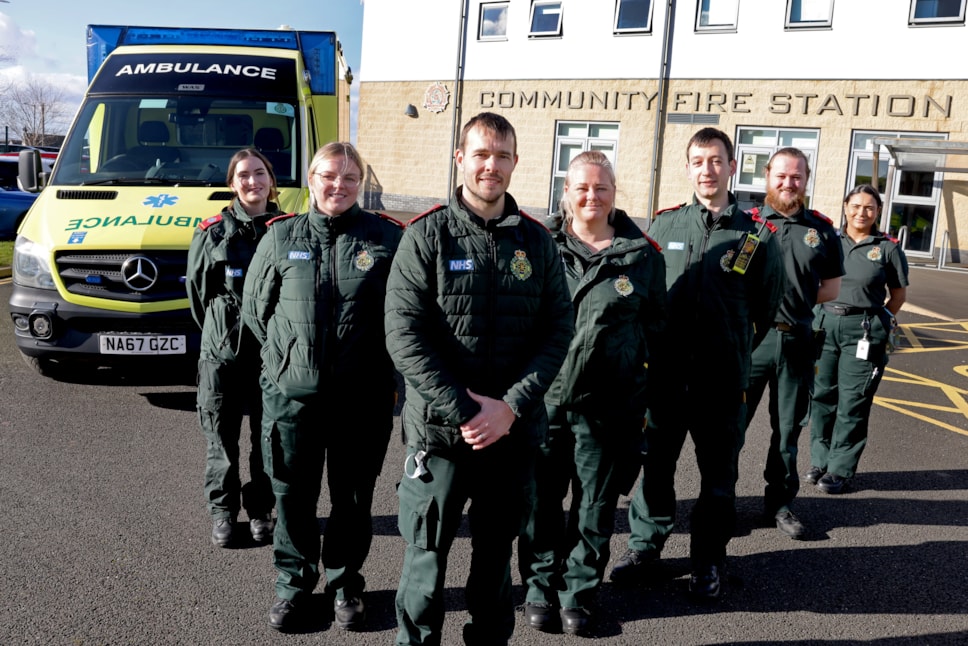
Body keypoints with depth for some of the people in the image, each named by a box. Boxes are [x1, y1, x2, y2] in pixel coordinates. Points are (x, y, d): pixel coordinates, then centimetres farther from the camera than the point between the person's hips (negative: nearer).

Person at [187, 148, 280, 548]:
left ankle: (260, 508, 25)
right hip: (222, 350, 0)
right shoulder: (213, 232, -1)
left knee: (268, 434, 10)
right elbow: (197, 290, 7)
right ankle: (222, 509, 23)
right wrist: (218, 330, 12)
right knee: (221, 435, 8)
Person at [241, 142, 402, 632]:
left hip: (363, 397, -1)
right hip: (291, 393, 1)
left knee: (353, 497, 12)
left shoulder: (386, 238, -1)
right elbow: (254, 307, 11)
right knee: (293, 495, 12)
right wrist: (289, 353, 7)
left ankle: (345, 582, 32)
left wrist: (381, 361, 1)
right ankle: (294, 581, 32)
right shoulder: (281, 236, 4)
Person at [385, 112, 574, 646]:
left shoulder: (537, 241, 5)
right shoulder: (426, 236, -4)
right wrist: (464, 410, -15)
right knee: (426, 556, 7)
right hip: (439, 429, -3)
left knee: (496, 552, 17)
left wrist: (509, 407, -10)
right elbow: (404, 335, -11)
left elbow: (558, 330, 1)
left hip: (515, 432, 3)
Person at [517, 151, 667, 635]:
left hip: (608, 404, 0)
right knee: (541, 499, 9)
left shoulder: (643, 254, 3)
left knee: (595, 505, 12)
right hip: (543, 397, 0)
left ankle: (578, 593, 30)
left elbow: (656, 322, 12)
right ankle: (541, 587, 28)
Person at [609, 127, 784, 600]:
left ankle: (708, 559, 26)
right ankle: (644, 546, 28)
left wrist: (733, 352, 10)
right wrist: (652, 350, 10)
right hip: (664, 372, 2)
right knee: (654, 463, 10)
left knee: (718, 472, 10)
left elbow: (767, 307, 8)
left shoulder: (757, 235, -1)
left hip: (723, 381, -1)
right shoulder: (664, 225, 4)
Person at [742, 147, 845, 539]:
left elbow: (832, 288, 13)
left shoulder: (822, 230, 7)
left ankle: (780, 503, 25)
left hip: (797, 340, 3)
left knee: (788, 428, 12)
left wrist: (798, 299, -2)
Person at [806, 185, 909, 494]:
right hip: (824, 322, 3)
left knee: (852, 402, -1)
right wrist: (824, 314, 6)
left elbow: (899, 294, 10)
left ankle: (840, 470, 8)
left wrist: (878, 319, 1)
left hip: (864, 331, -2)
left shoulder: (888, 247, 3)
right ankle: (820, 460, 20)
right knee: (822, 395, 7)